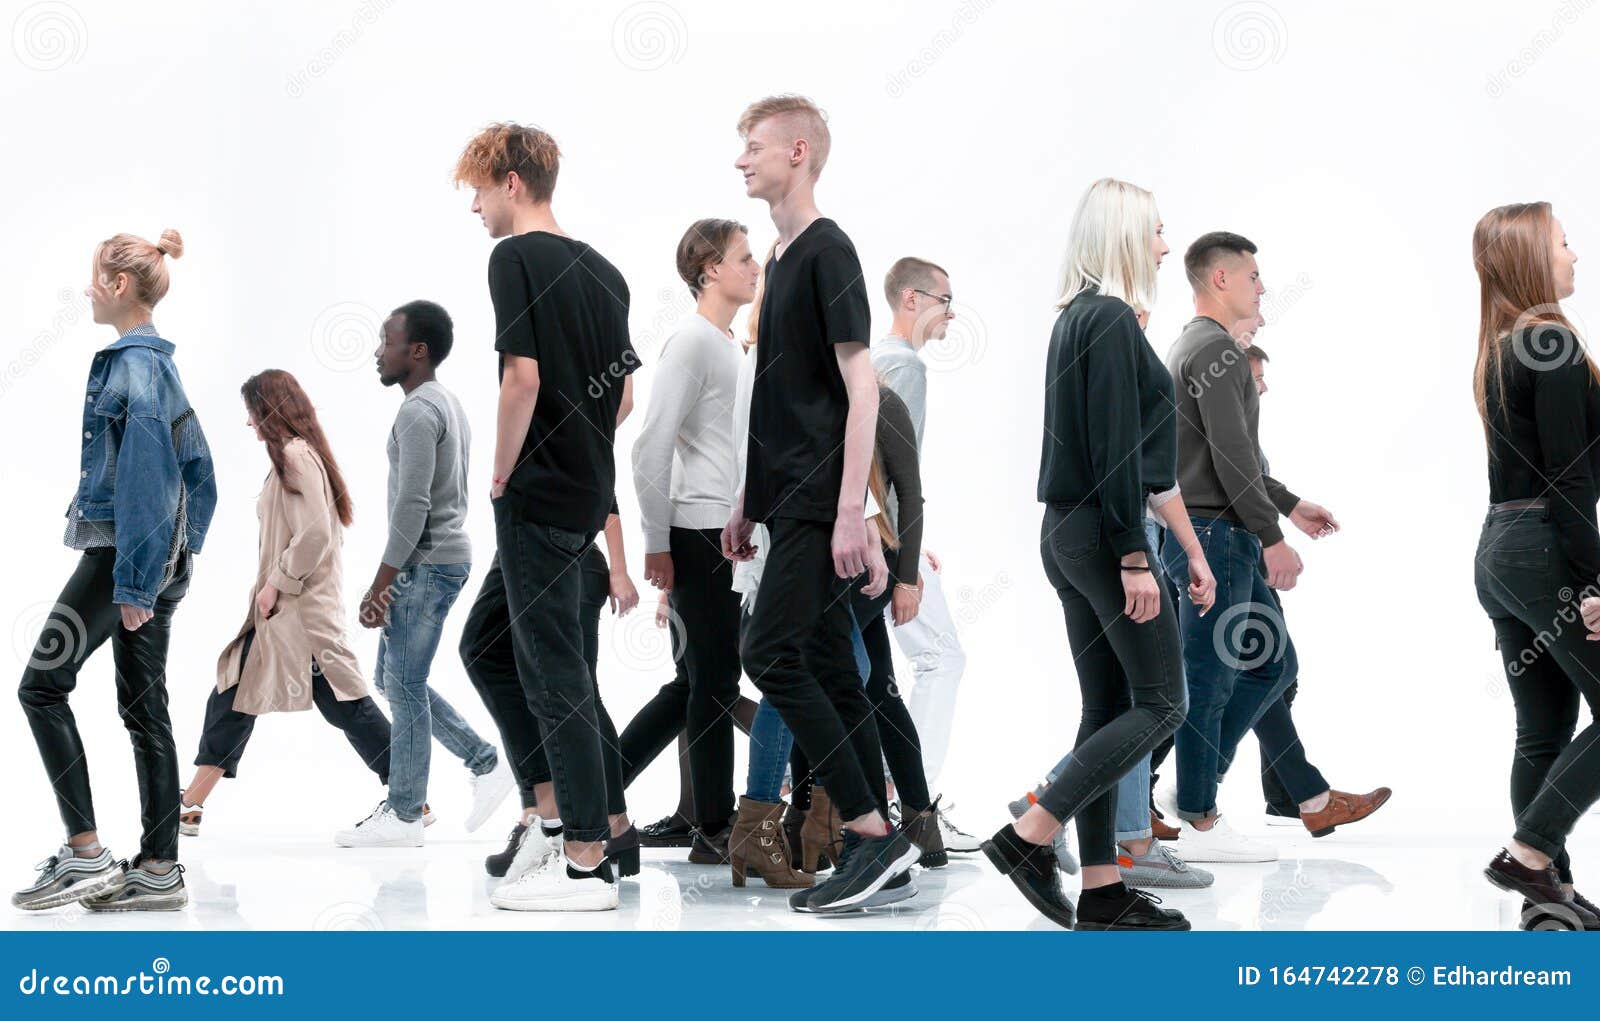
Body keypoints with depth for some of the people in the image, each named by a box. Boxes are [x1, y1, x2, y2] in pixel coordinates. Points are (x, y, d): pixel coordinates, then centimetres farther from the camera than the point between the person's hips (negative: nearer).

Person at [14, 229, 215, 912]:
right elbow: (197, 471, 20)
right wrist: (179, 554, 20)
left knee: (42, 684, -3)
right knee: (143, 705, 9)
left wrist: (132, 580, -21)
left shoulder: (133, 364, -13)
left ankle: (85, 854, -6)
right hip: (164, 559, 9)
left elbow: (143, 472, -19)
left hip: (124, 550, -9)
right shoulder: (159, 361, 16)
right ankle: (159, 871, 10)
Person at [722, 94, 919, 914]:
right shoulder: (780, 259, 17)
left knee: (771, 655, -13)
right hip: (790, 501, 9)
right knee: (828, 671, 8)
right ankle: (879, 852, 12)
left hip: (821, 505, -9)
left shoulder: (828, 250, -10)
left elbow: (860, 386, -16)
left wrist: (851, 511, -21)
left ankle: (871, 830, -8)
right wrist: (747, 501, 22)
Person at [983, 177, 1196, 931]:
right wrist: (1134, 558, -19)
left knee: (1107, 708, 9)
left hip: (1066, 530, 9)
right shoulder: (1114, 319, -14)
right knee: (1159, 703, -2)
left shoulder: (1077, 317, 15)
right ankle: (1028, 835, -7)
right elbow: (1117, 448, -19)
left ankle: (1101, 892, 11)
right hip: (1104, 531, -9)